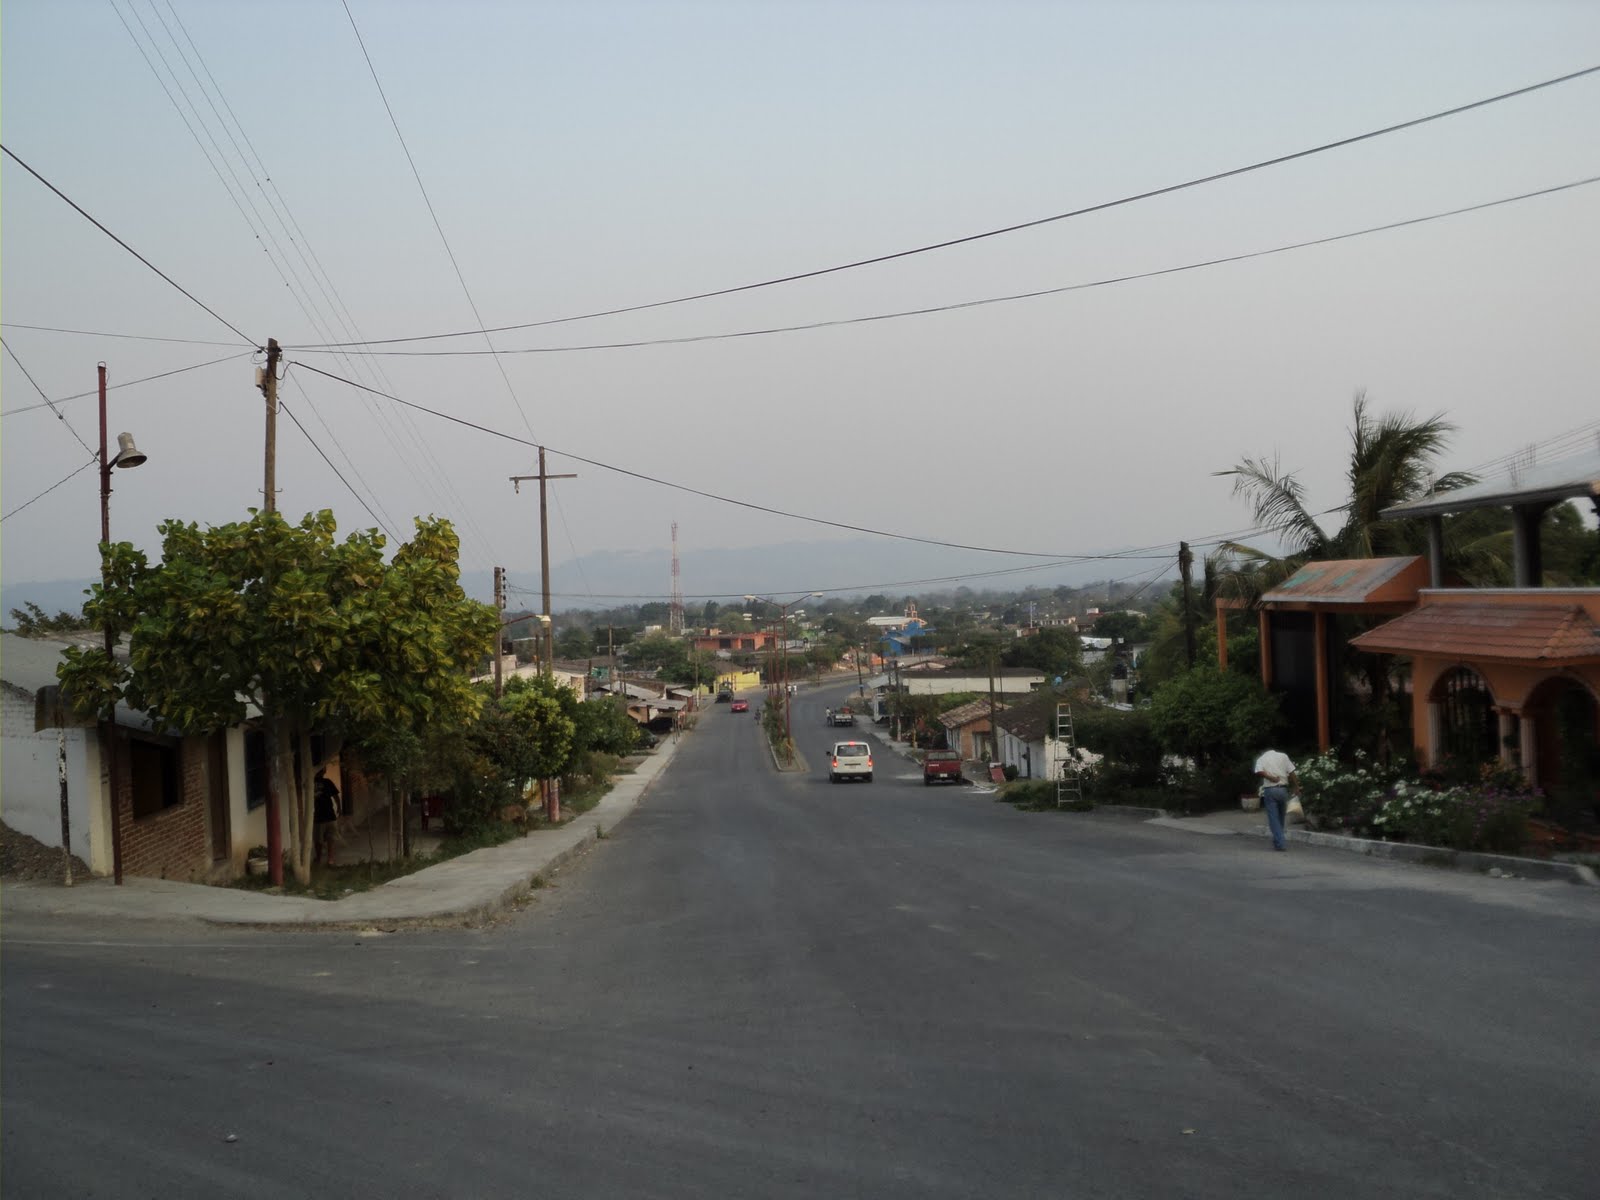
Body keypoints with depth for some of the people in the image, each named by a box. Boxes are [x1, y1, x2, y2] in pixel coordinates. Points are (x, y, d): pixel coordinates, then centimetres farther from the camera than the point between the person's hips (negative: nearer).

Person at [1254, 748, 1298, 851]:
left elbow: (1259, 772, -14)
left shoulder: (1261, 759, 8)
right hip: (1283, 789, 2)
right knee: (1281, 817, 17)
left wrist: (1270, 777, -11)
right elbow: (1291, 773, 1)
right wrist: (1297, 787, 2)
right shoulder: (1283, 756, 10)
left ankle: (1280, 843, -5)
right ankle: (1278, 840, 26)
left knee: (1273, 818, 2)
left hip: (1269, 790, -2)